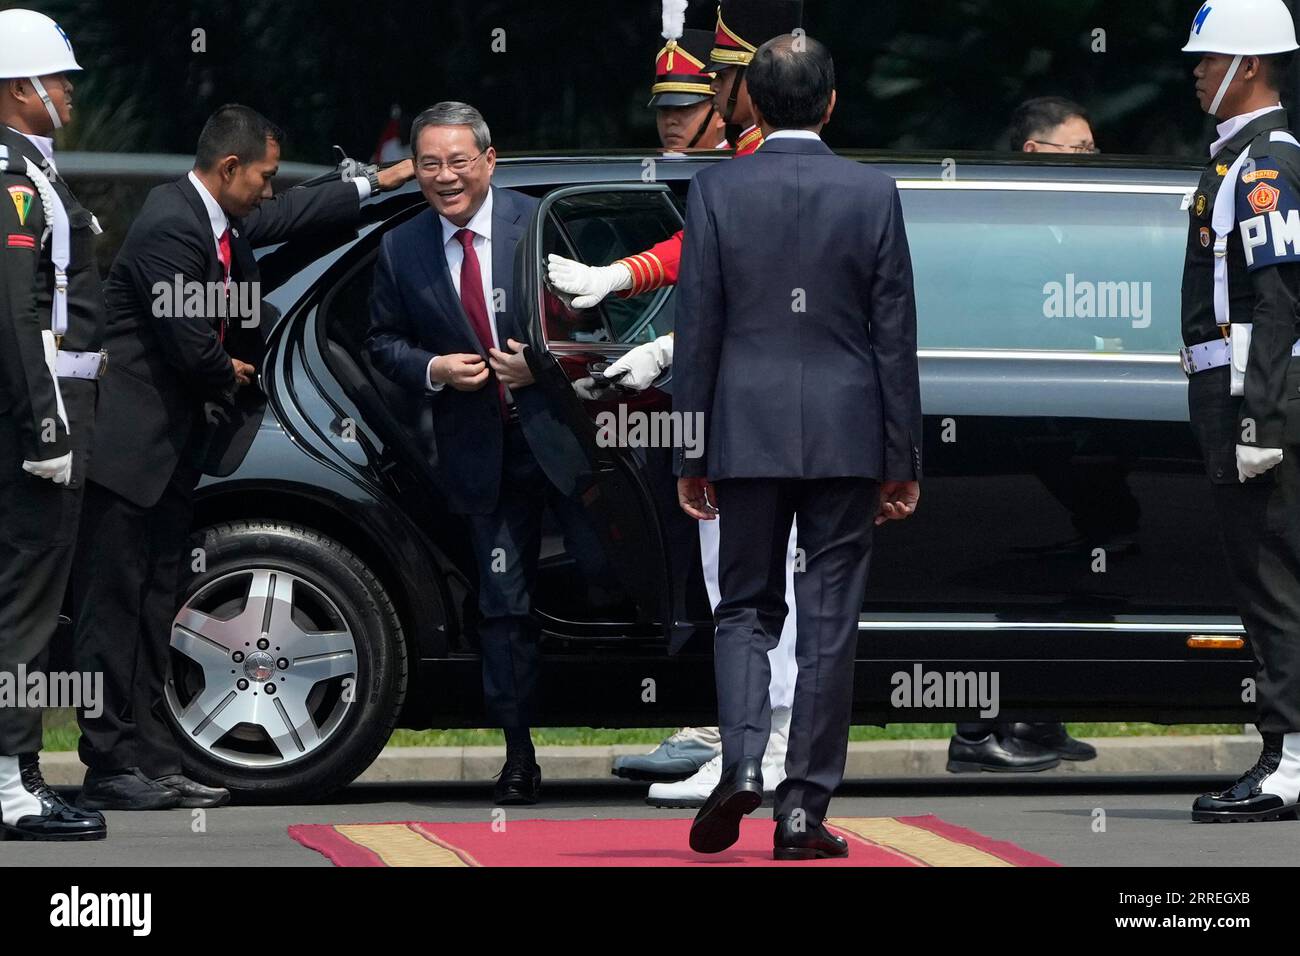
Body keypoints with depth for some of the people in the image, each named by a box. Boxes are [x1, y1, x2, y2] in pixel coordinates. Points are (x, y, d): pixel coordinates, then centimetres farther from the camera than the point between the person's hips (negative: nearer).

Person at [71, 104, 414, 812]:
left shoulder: (221, 222, 10)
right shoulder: (171, 228, -20)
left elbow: (290, 216, 31)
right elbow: (190, 345, -22)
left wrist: (378, 182, 40)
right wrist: (228, 374, 0)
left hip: (173, 447, 10)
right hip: (131, 444, -10)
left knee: (154, 603, 11)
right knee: (114, 603, -6)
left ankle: (152, 761, 14)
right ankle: (111, 768, -6)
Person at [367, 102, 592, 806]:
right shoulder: (400, 252, 3)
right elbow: (383, 343, 10)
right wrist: (431, 370, -9)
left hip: (562, 433, -1)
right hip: (481, 452, 1)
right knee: (504, 604, 1)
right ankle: (519, 756, 7)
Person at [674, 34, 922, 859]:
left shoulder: (718, 192, -3)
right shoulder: (873, 193, -3)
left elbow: (696, 332, -1)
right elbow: (896, 336, -1)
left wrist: (691, 458, 6)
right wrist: (904, 463, 5)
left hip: (748, 434, 0)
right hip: (846, 438, 0)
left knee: (746, 607, 12)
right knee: (830, 621, 5)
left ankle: (742, 761, -11)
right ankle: (804, 808, 4)